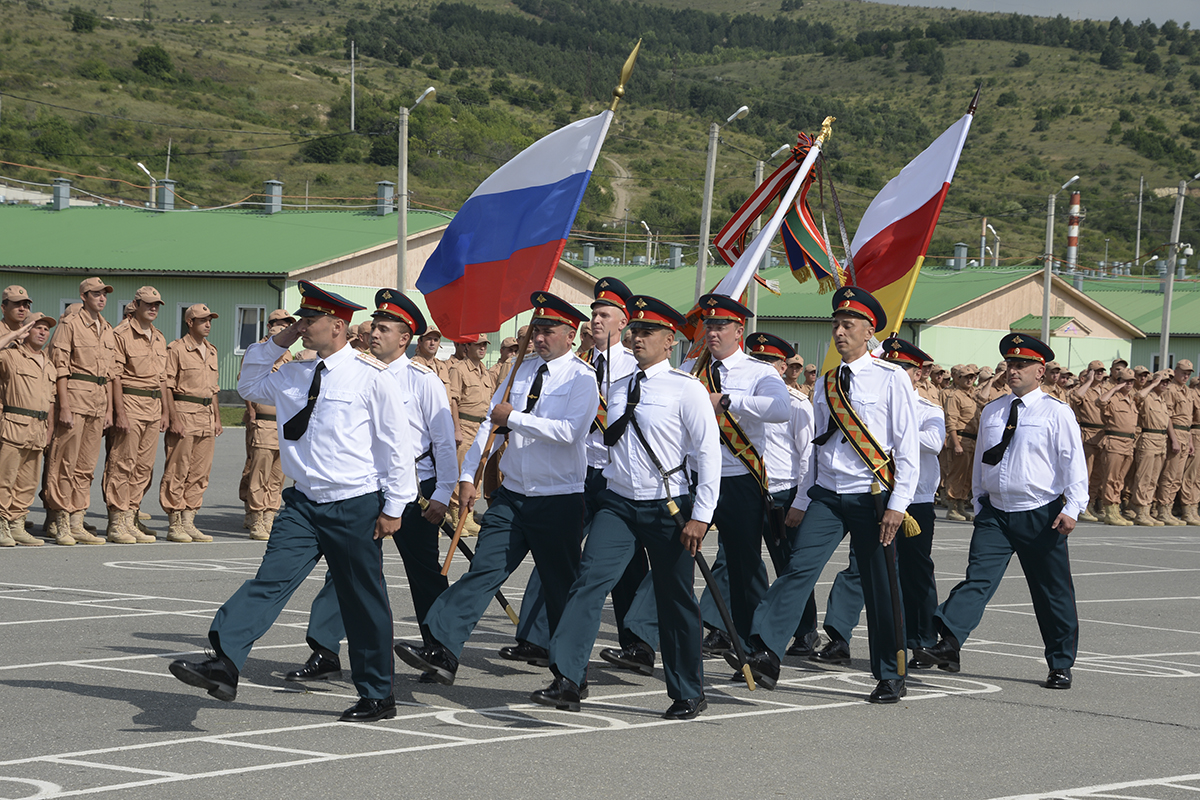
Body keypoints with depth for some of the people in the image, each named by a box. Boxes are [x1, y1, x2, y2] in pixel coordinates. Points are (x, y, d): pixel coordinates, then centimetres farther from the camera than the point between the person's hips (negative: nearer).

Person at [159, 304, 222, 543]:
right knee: (177, 471, -5)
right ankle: (174, 524, -1)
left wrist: (217, 418, 17)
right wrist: (173, 418, -16)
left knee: (200, 472, 6)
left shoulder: (211, 351, 18)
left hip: (207, 415, 7)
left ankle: (188, 522, 11)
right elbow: (167, 385, -9)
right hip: (184, 412, -7)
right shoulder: (176, 349, -5)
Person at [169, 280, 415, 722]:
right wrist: (275, 345, 12)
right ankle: (225, 663, -28)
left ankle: (377, 696, 19)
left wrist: (394, 506, -8)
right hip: (303, 503, 5)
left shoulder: (371, 376, -8)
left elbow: (397, 442, -6)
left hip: (356, 508, -5)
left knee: (364, 602, 6)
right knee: (272, 579, -13)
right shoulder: (294, 375, 10)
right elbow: (249, 386, 27)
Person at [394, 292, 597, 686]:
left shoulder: (581, 378, -7)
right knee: (483, 571, -6)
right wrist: (468, 475, 3)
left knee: (561, 587, 6)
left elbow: (569, 431, -22)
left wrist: (514, 418, -16)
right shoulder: (523, 370, 11)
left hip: (559, 501, -5)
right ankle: (441, 650, -15)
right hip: (511, 495, 5)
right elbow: (491, 422, 10)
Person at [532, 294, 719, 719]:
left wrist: (701, 515, -13)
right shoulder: (616, 388, 10)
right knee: (590, 580, -15)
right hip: (617, 504, 4)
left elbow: (708, 453, -8)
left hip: (667, 508, -4)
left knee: (675, 602, 7)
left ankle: (689, 694, 22)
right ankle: (568, 680, -23)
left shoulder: (686, 389, -7)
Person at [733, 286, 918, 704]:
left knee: (879, 586, 3)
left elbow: (908, 446, -6)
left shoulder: (891, 379, -3)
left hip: (870, 498, -4)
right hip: (826, 496, 4)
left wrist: (897, 504, -13)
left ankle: (891, 677, 14)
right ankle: (763, 652, -24)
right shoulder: (826, 383, 13)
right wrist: (800, 501, 17)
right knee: (800, 568, -13)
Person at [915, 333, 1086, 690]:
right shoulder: (991, 412, 12)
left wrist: (1072, 509, -17)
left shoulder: (1056, 413, -4)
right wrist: (980, 504, 18)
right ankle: (948, 645, -29)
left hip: (1040, 516, -3)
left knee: (1053, 593, 6)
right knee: (977, 579, -14)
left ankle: (1060, 665, 17)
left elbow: (1074, 463, -8)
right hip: (995, 512, 3)